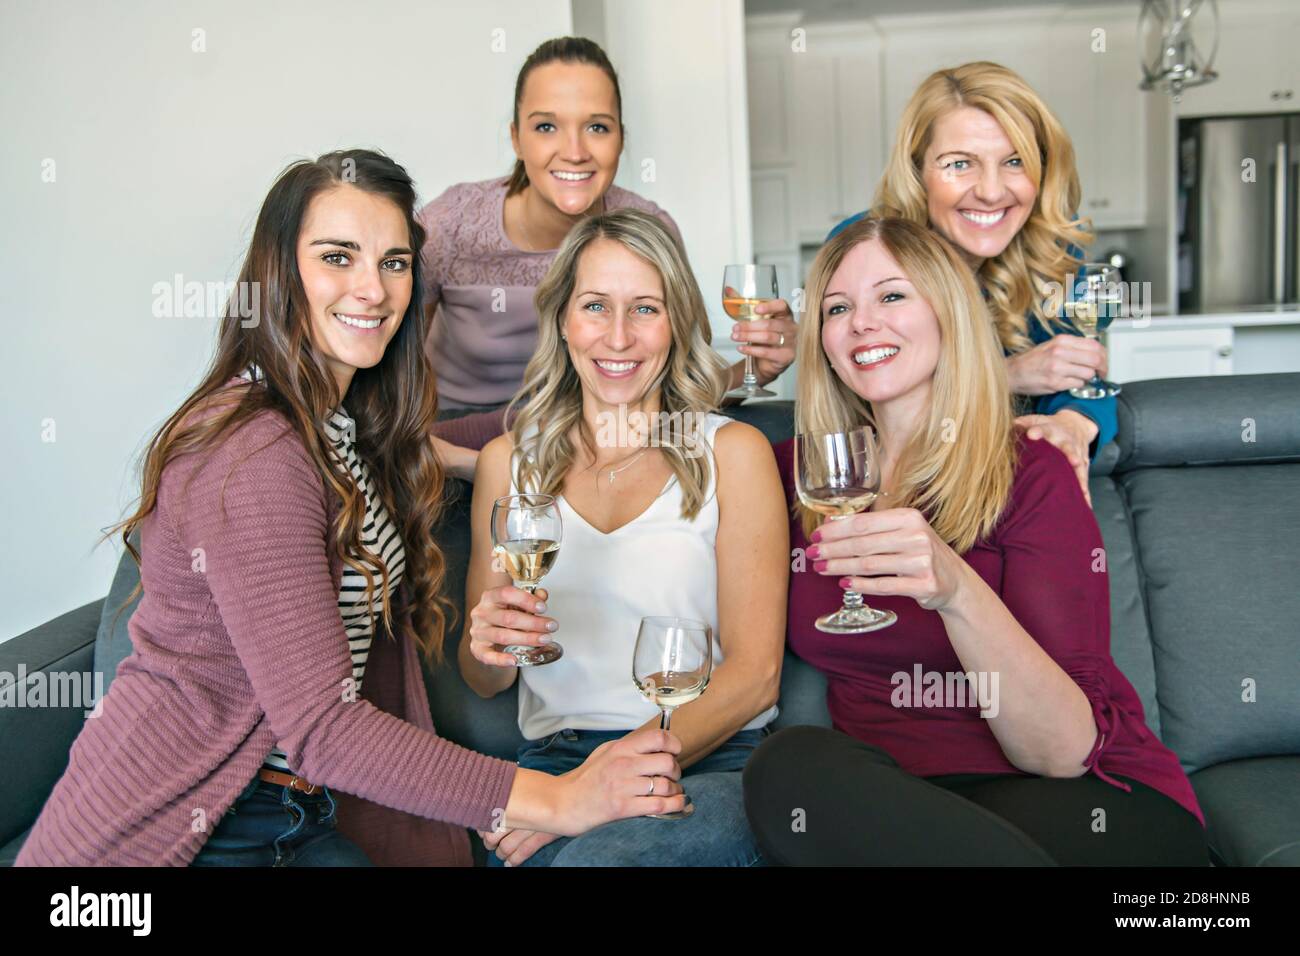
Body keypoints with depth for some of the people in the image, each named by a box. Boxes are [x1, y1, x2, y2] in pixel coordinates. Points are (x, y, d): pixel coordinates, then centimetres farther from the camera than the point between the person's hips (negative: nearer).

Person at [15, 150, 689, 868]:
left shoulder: (347, 430, 6)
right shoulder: (249, 452, -22)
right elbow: (317, 725, -24)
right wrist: (557, 798, -24)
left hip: (300, 818, 7)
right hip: (173, 831, -7)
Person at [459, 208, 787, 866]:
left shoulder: (732, 452, 2)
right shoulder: (509, 460, 10)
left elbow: (754, 673, -6)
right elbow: (484, 681, 15)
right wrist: (489, 649, -10)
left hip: (713, 759, -2)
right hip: (554, 754, 3)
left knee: (598, 856, -33)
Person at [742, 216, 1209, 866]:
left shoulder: (1028, 473, -6)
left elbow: (1068, 752, -14)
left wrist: (955, 589, -33)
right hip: (893, 800, 3)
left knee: (794, 778, -31)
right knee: (791, 765, -32)